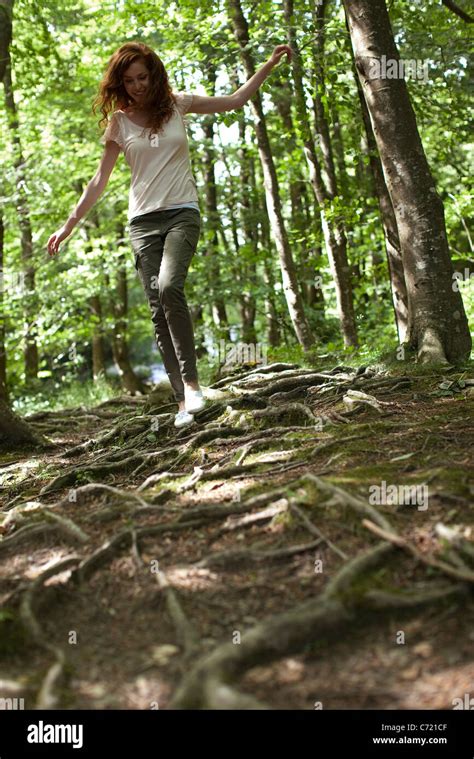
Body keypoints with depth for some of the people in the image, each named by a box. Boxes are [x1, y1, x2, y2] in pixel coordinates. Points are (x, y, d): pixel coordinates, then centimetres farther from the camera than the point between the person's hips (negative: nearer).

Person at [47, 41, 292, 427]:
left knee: (169, 287, -28)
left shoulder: (177, 104, 5)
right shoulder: (119, 122, 6)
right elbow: (99, 180, 10)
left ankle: (191, 381, -22)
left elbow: (234, 101, 12)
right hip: (143, 221, 2)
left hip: (182, 212, -2)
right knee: (159, 310, -6)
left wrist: (269, 64, 8)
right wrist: (70, 225, 9)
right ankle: (183, 399, -4)